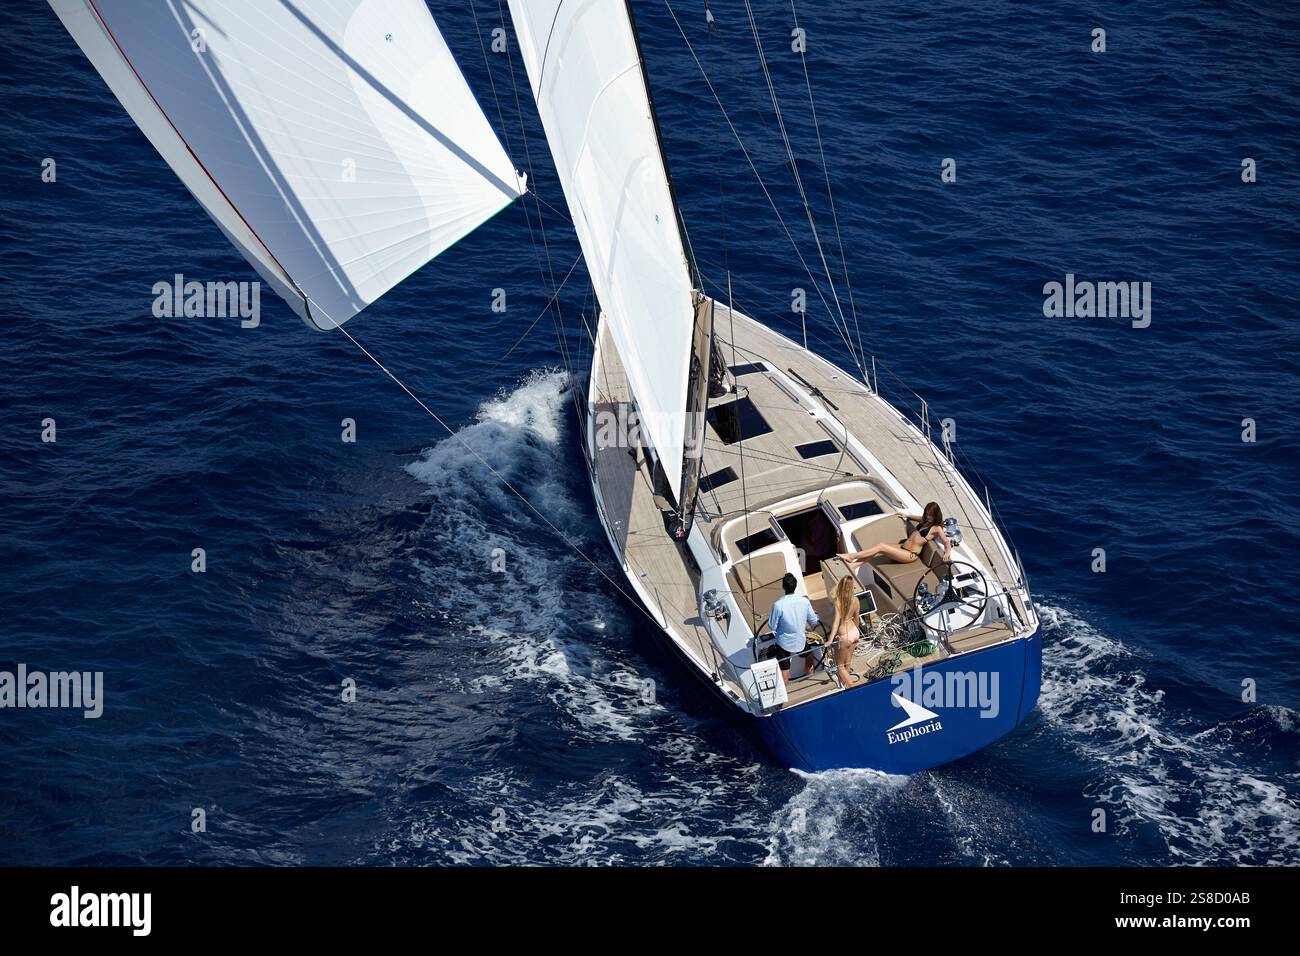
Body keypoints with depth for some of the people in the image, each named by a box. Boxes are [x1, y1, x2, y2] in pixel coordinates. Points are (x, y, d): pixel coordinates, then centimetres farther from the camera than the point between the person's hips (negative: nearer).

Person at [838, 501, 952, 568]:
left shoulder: (937, 528, -6)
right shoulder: (926, 521, 17)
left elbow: (947, 543, -10)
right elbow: (920, 518, 40)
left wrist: (948, 552, -29)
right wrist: (907, 516, 45)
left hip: (911, 555, -8)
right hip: (903, 547, 8)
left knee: (881, 546, -22)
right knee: (880, 545, -14)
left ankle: (851, 556, -19)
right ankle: (853, 564, -23)